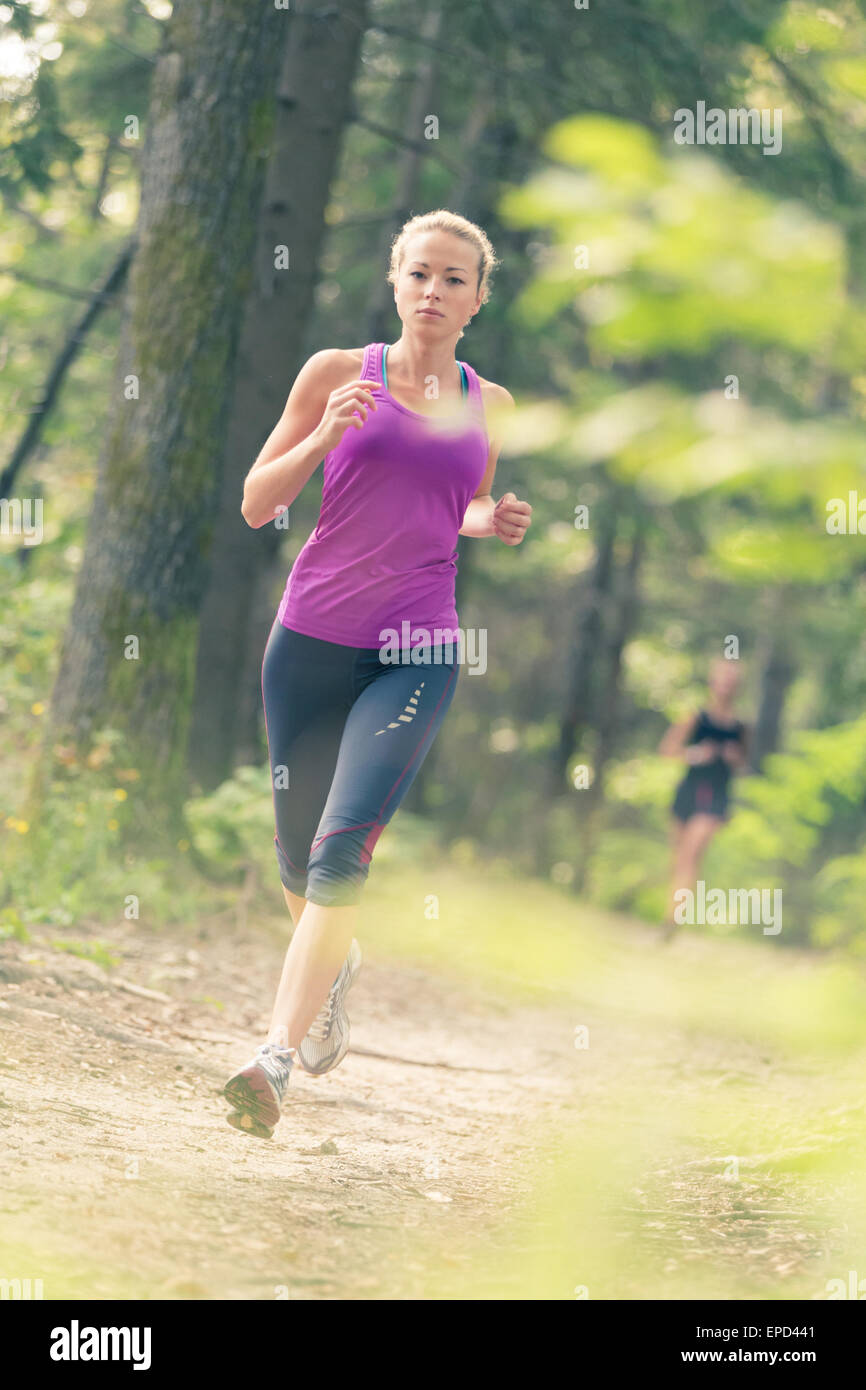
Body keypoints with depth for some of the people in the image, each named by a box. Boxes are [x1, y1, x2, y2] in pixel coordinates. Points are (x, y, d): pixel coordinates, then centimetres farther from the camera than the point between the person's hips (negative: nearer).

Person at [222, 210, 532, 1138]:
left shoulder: (489, 407, 8)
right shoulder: (339, 373, 1)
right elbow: (256, 504, 3)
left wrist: (496, 522, 3)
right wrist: (322, 438, -14)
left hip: (417, 653, 0)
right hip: (312, 639, 1)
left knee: (343, 846, -18)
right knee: (297, 856, 12)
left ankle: (276, 1059, -23)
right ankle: (336, 965, 46)